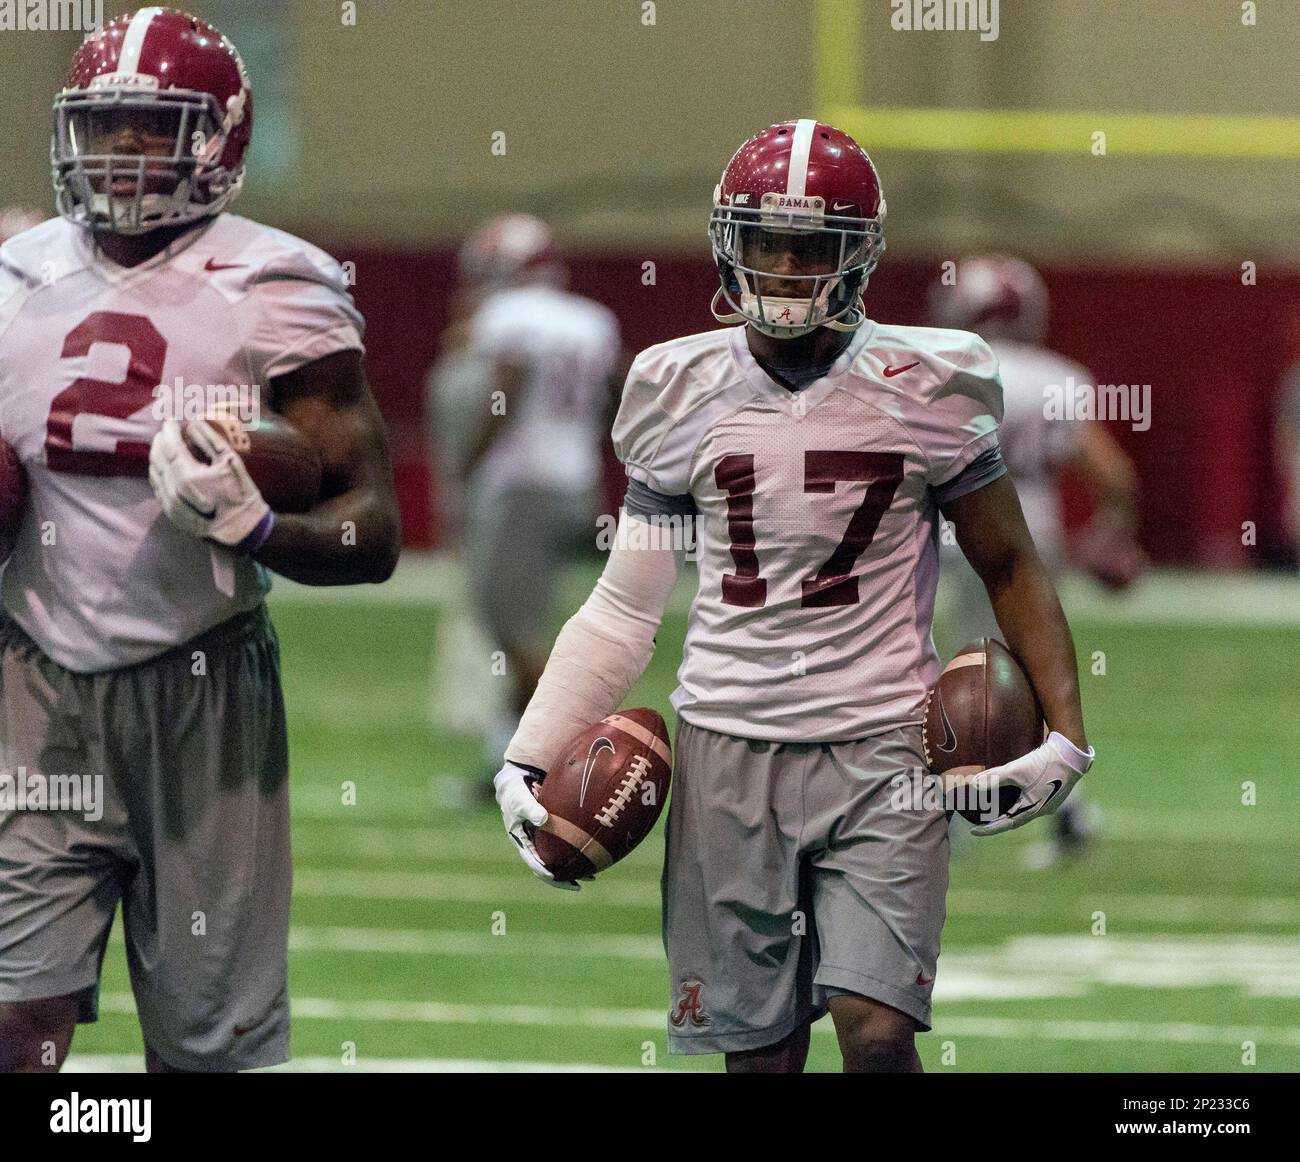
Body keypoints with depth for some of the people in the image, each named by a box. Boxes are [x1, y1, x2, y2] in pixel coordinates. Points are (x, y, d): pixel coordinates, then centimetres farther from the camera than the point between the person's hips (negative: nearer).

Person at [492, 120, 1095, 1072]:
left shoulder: (926, 387, -1)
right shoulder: (684, 394, 5)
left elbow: (1009, 567, 10)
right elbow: (625, 610, 12)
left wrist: (1066, 734, -1)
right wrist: (528, 763, 5)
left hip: (882, 752, -2)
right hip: (730, 752, 2)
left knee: (876, 1031, -17)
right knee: (759, 1051, 2)